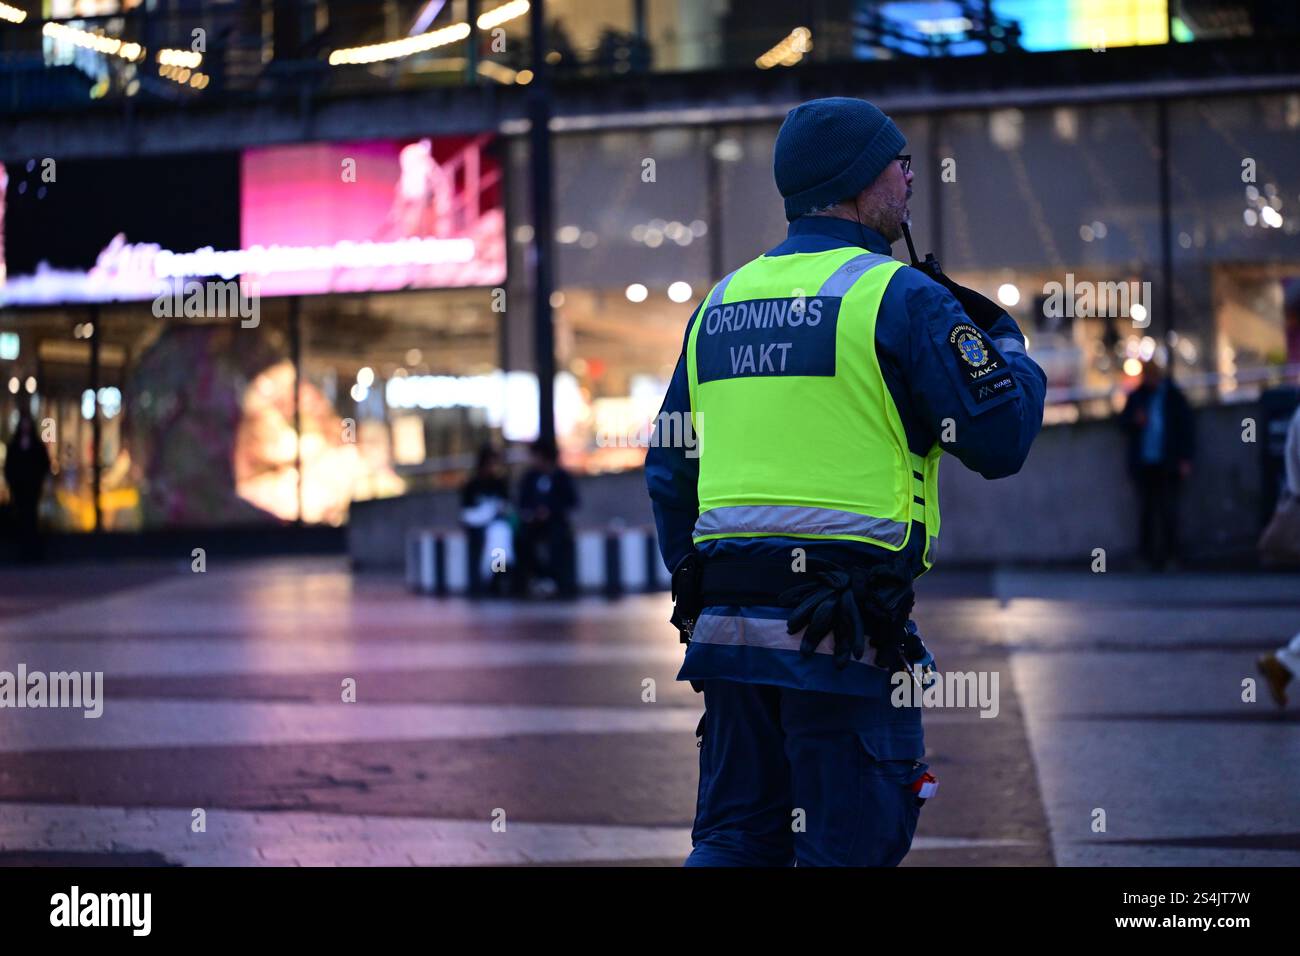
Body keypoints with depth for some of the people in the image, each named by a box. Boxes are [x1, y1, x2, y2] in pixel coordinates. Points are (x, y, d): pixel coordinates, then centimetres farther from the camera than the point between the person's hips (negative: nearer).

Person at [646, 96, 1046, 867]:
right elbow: (1001, 442, -8)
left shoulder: (720, 302, 15)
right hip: (845, 630, -6)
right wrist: (1006, 345, 11)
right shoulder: (901, 297, -6)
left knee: (735, 841, 13)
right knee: (846, 850, 1)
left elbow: (669, 470, 19)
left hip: (727, 624, 6)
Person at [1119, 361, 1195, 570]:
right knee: (1146, 508, 1)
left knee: (1167, 509, -5)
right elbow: (1123, 420, 14)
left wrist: (1185, 459, -4)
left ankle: (1168, 553, 0)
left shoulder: (1174, 396, 0)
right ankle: (1146, 552, 6)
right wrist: (1135, 420, -10)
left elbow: (1186, 426, 0)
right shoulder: (1137, 396, 8)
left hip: (1168, 465, -3)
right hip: (1144, 464, 3)